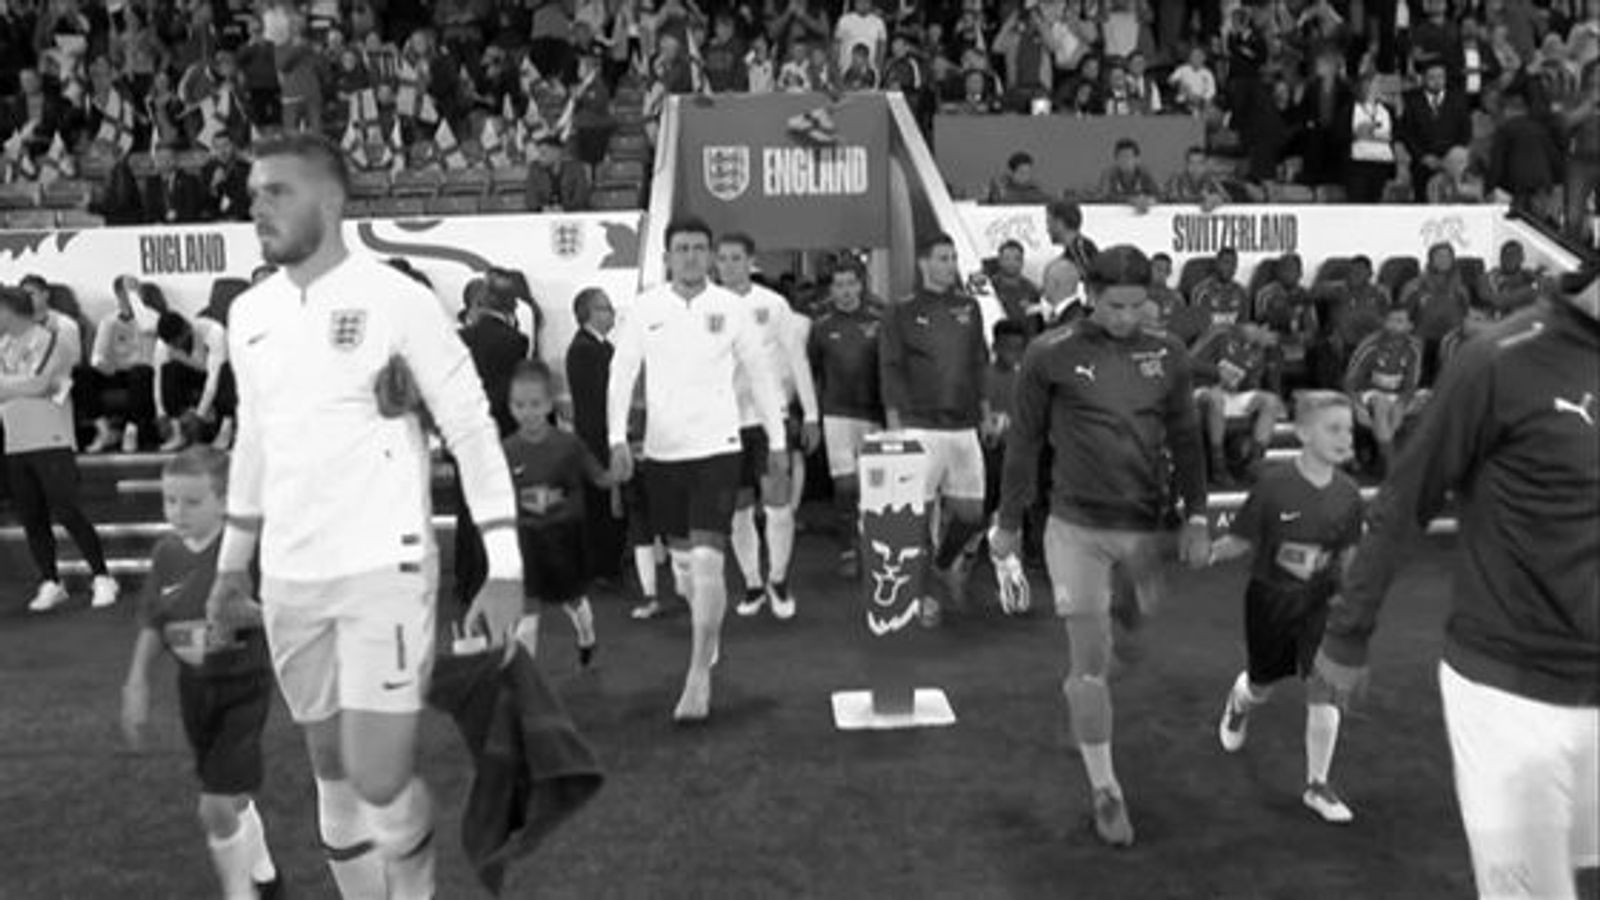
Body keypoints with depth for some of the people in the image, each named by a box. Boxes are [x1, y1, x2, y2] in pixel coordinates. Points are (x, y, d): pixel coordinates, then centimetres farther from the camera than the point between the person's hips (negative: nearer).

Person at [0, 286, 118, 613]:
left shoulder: (52, 341, -4)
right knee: (31, 520, 6)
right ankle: (50, 584, 15)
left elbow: (36, 384, -15)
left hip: (50, 442, -6)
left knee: (67, 513, -7)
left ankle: (102, 579, 2)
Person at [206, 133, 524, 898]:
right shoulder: (248, 313, 8)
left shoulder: (398, 300, -10)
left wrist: (505, 571, -14)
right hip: (288, 580, 6)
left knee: (379, 779, -6)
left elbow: (473, 432, -10)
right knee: (333, 775, 13)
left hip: (385, 570, -5)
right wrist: (231, 566, 19)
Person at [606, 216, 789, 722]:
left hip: (716, 447, -3)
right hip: (661, 450, 3)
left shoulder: (732, 307, -1)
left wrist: (777, 443, 7)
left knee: (707, 560, -12)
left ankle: (698, 676, -5)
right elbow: (621, 374, 3)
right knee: (680, 557, 15)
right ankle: (709, 640, 39)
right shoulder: (645, 308, 2)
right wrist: (618, 439, -9)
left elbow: (761, 375, 6)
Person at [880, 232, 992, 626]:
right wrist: (894, 426, -8)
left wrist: (987, 412, 13)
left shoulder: (969, 307, 13)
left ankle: (944, 562, 34)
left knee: (971, 511, 6)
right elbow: (890, 370, -2)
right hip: (921, 427, -4)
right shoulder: (902, 313, 1)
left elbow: (980, 364, 18)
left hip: (964, 426, 4)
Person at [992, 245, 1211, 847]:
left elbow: (1185, 441, 11)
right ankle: (1104, 791, 12)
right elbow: (1023, 441, 1)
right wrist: (1008, 521, 4)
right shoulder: (1051, 355, -5)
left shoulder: (1167, 357, 4)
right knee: (1090, 661, -1)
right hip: (1076, 525, -3)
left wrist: (1196, 518, 4)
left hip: (1145, 526, 3)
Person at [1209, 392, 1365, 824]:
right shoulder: (1275, 485, -19)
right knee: (1261, 686, 17)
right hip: (1270, 597, -2)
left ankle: (1317, 786, 11)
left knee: (1322, 691, -7)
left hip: (1318, 601, 2)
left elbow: (1347, 553, 7)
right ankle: (1238, 705, 56)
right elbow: (1241, 540, -11)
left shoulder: (1348, 494, -7)